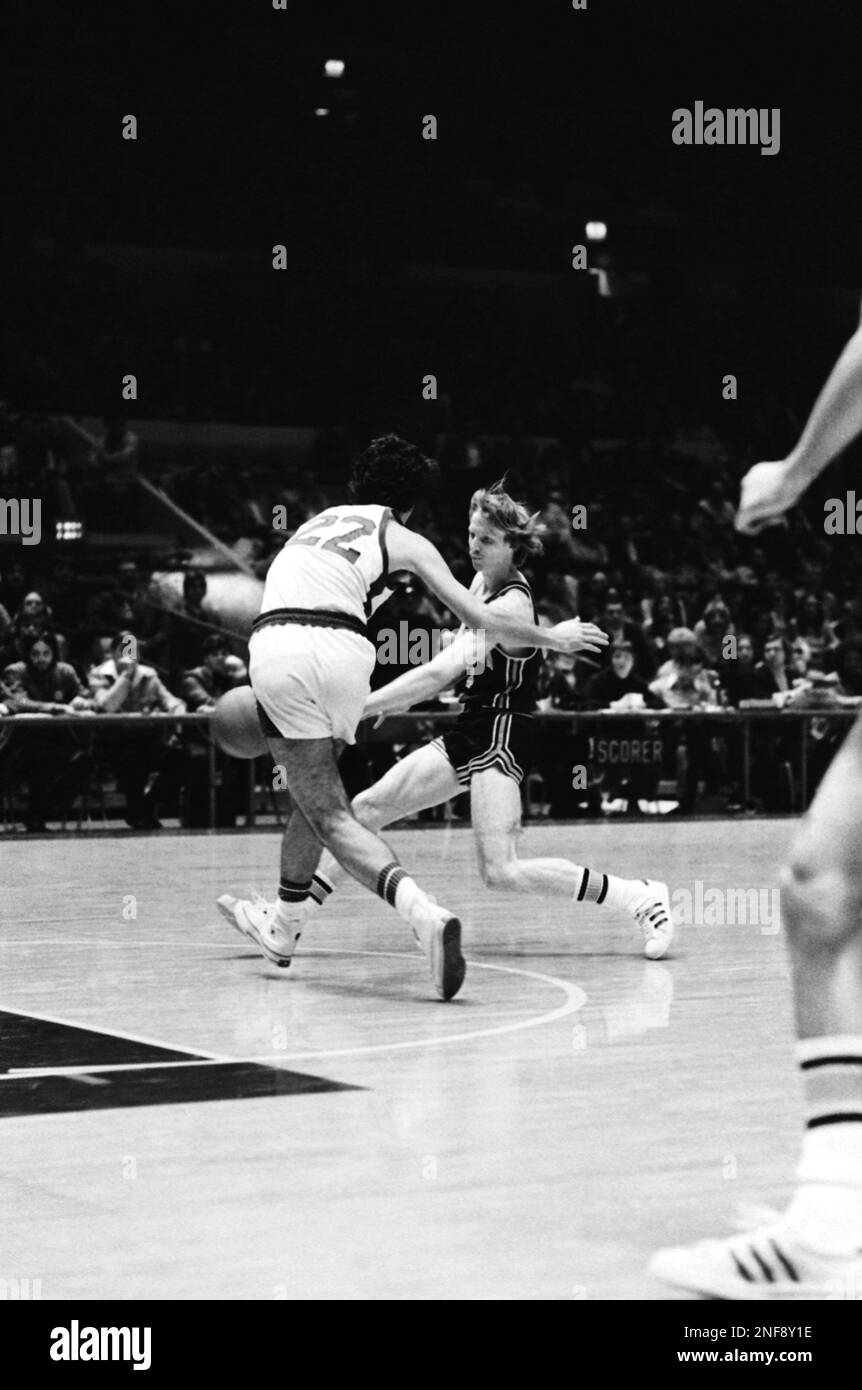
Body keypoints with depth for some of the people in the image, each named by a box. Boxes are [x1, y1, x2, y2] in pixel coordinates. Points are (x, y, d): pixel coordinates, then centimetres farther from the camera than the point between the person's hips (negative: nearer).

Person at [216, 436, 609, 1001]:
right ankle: (284, 924, 38)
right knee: (318, 789, 25)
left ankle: (425, 913, -22)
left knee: (329, 812, 0)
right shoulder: (404, 540, 21)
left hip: (274, 646, 2)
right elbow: (485, 621, 18)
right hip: (341, 651, -1)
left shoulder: (317, 522, 33)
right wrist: (553, 637, 34)